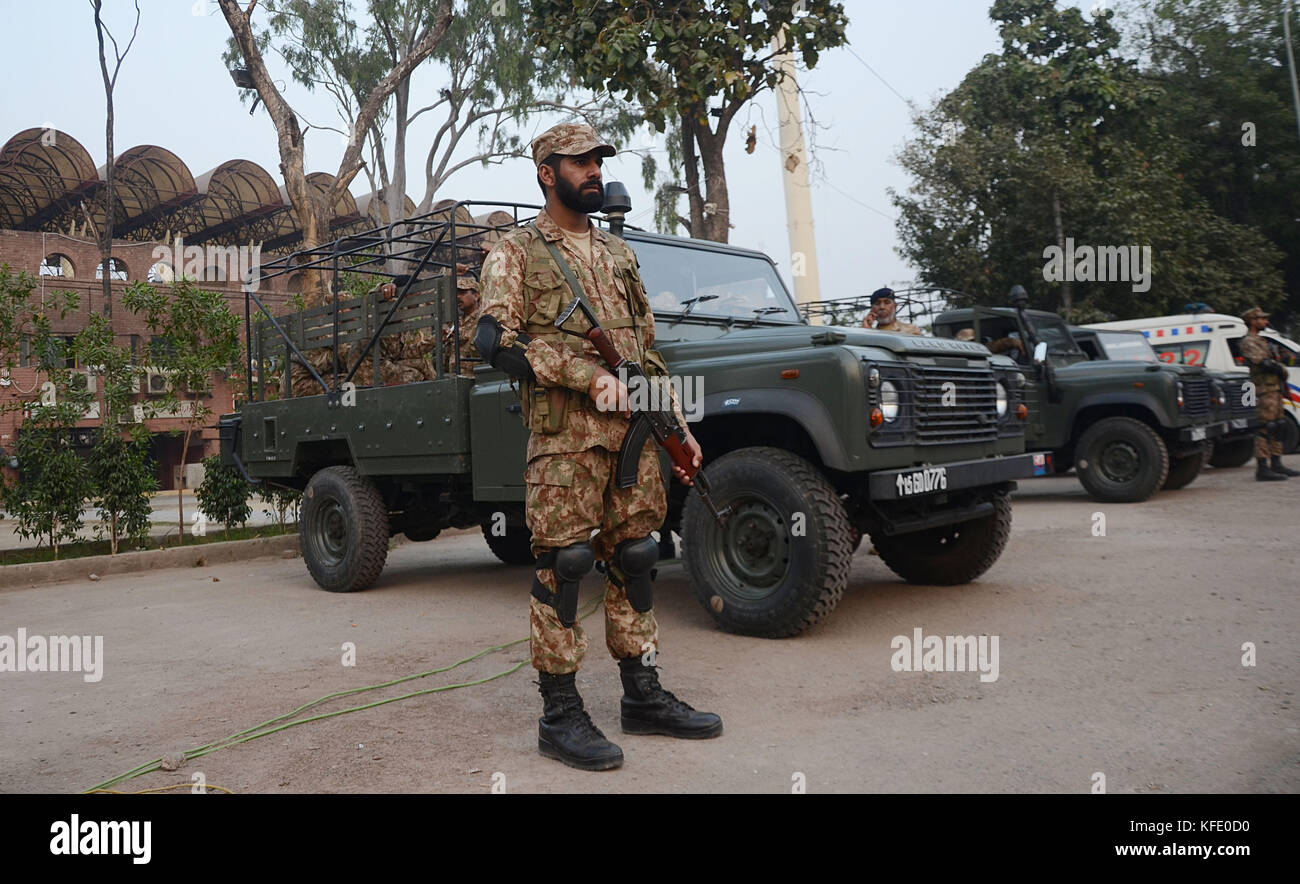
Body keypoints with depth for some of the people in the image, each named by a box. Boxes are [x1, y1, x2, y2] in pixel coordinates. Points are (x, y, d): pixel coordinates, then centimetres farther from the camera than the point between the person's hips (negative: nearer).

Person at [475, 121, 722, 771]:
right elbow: (496, 338, -13)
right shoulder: (516, 252, 2)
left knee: (632, 562, 10)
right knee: (561, 567, -4)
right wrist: (589, 374, -21)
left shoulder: (619, 253, 21)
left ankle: (643, 697, 21)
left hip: (634, 430, 6)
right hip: (565, 434, -6)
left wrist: (677, 427, 17)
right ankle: (560, 716, 5)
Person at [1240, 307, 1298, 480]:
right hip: (1266, 389, -10)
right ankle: (1262, 469, -13)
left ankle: (1276, 465, 18)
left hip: (1275, 387, 10)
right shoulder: (1248, 342, -9)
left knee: (1277, 427, 12)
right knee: (1265, 428, -12)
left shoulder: (1261, 340, 22)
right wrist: (1282, 370, -6)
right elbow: (1263, 363, -20)